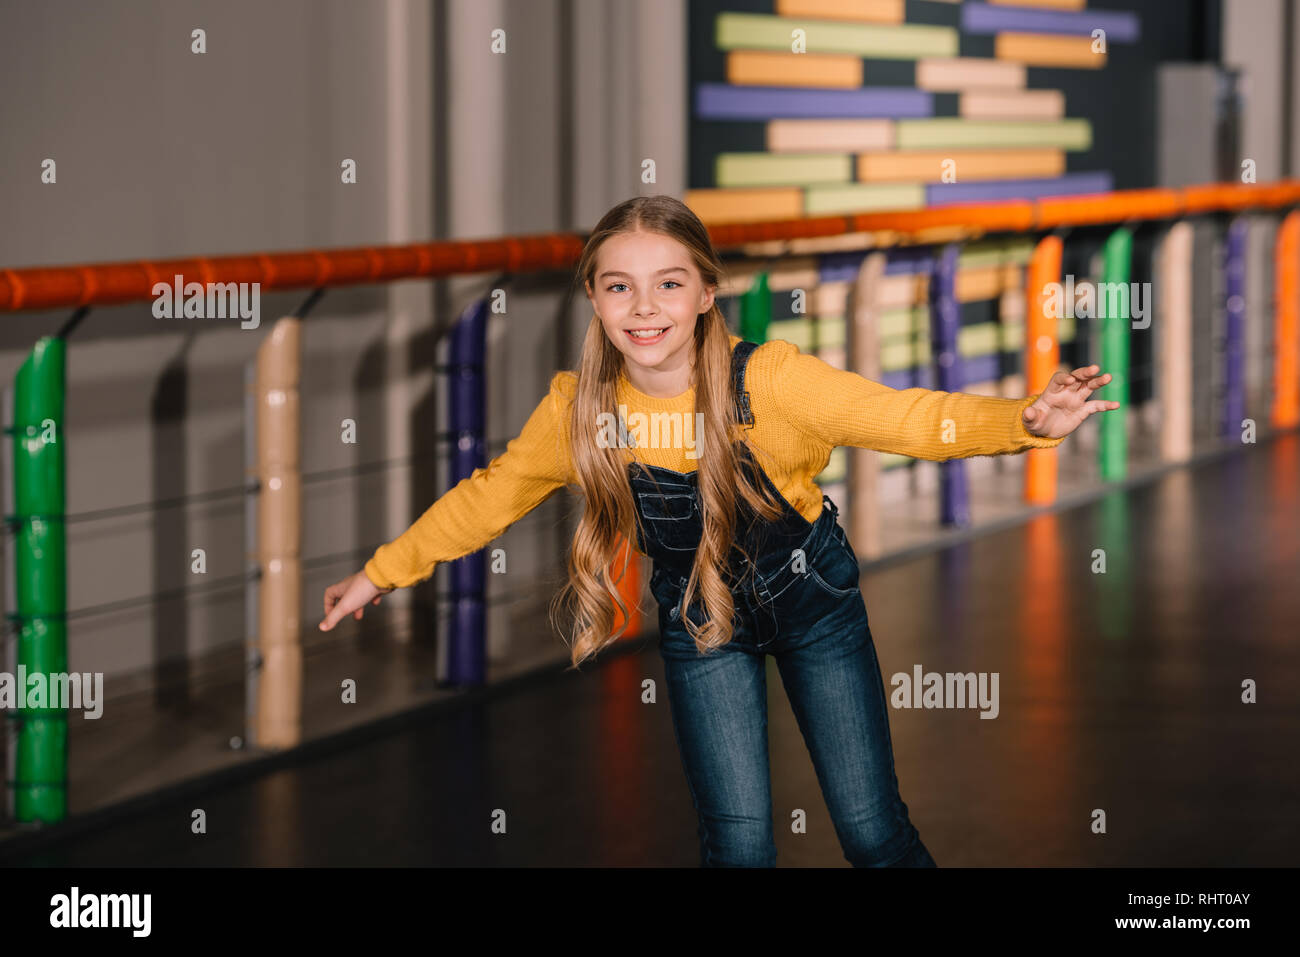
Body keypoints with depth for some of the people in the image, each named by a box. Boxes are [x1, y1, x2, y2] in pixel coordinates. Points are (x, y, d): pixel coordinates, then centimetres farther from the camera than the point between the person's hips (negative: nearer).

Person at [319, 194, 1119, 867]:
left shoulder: (768, 379, -26)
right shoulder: (577, 409, -17)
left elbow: (903, 417, -30)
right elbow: (490, 496, 0)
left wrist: (1025, 421, -47)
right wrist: (382, 573, 6)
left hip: (808, 594, -2)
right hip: (699, 616, 2)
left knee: (873, 832, 0)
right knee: (738, 842, -5)